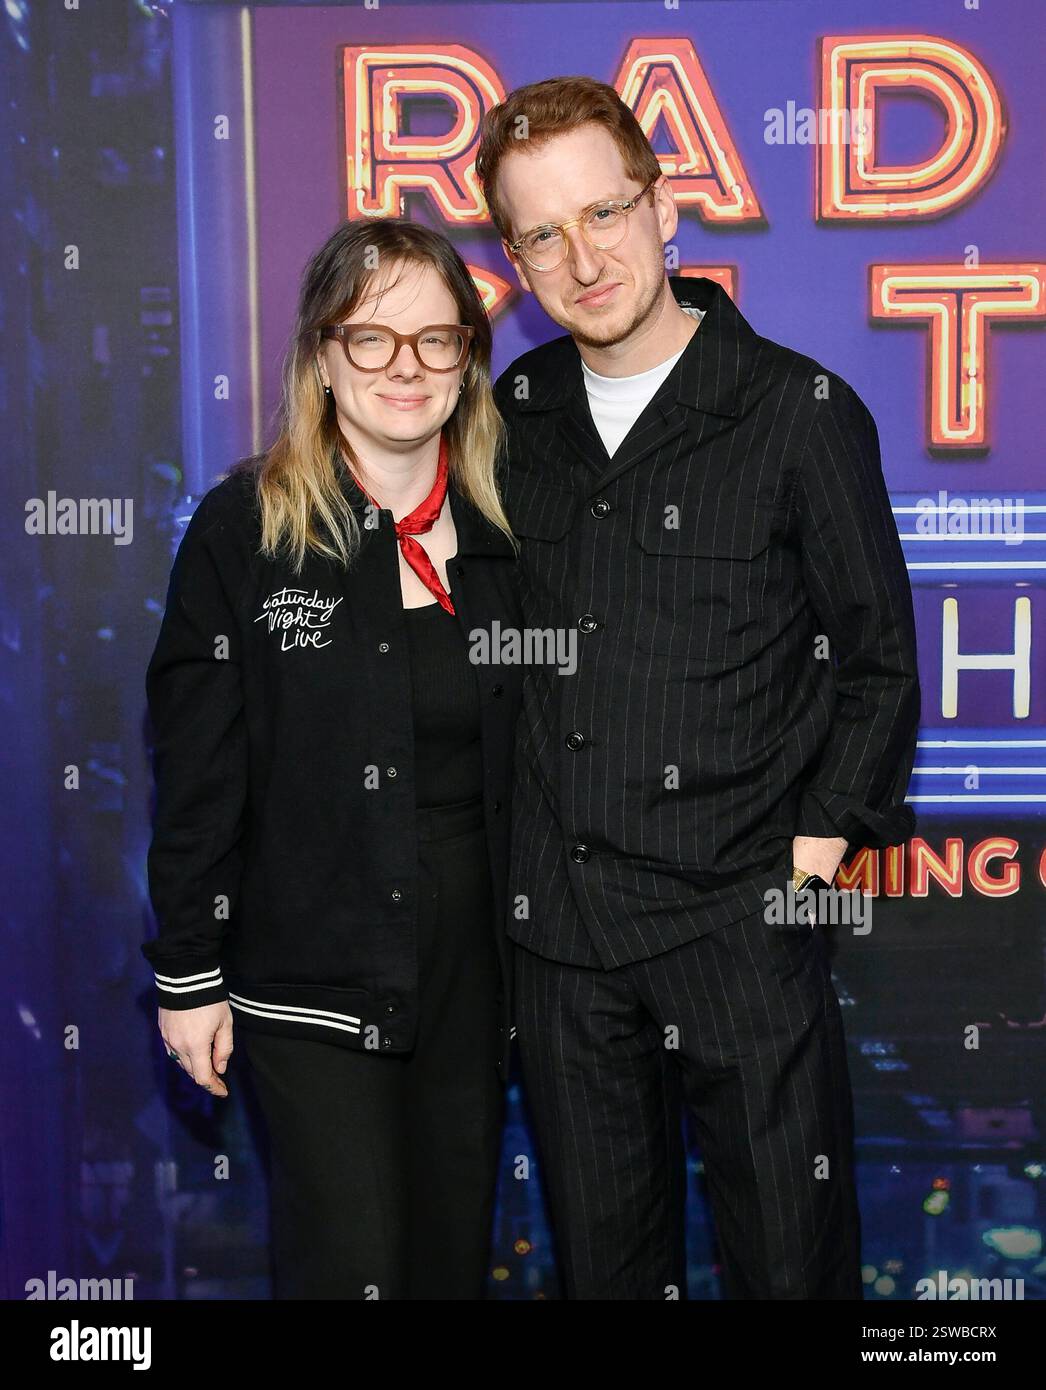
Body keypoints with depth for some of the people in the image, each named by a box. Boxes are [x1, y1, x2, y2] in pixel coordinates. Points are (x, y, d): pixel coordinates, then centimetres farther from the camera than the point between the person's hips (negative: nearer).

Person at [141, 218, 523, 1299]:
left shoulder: (501, 532, 4)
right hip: (309, 971, -4)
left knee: (456, 1253, 14)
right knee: (348, 1265, -1)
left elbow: (528, 759, 9)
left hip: (472, 960, 4)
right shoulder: (246, 526, -6)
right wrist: (186, 974, -6)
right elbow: (196, 772, -6)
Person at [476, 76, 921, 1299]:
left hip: (740, 923, -4)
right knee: (601, 1257, 17)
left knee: (790, 1259, 7)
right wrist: (510, 847, 9)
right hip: (557, 924, 4)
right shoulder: (512, 413, 6)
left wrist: (812, 852, -7)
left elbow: (879, 661, -1)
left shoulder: (803, 413, -7)